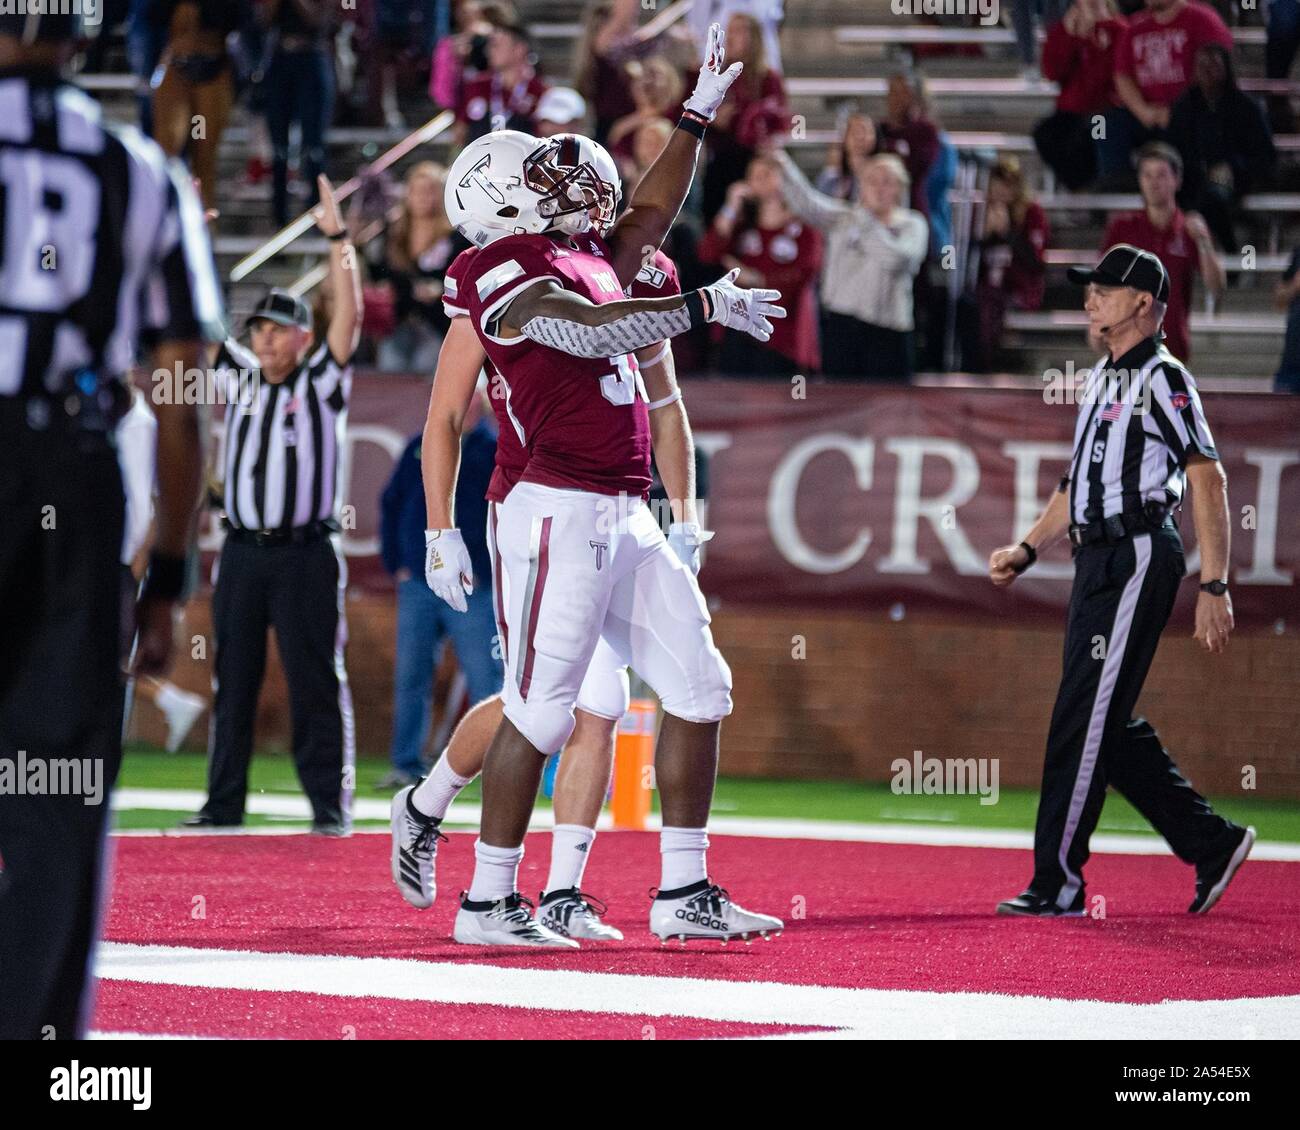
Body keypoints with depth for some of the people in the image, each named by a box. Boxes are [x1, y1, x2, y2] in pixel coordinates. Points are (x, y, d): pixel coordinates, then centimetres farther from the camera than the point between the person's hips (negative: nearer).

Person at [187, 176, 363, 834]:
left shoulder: (321, 382, 2)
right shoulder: (240, 378, 13)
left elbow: (350, 316, -11)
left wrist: (338, 240, -18)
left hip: (305, 553, -4)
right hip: (242, 552, 5)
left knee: (317, 682, -4)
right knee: (232, 681, 6)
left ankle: (330, 802, -4)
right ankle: (223, 801, 10)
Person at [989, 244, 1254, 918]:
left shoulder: (1163, 379, -9)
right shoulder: (1101, 379, 19)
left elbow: (1209, 480, -15)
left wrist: (1214, 586, -20)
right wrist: (1027, 550, 14)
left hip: (1138, 556, -10)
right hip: (1099, 561, 10)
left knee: (1084, 720, -9)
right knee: (1108, 725, 10)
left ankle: (1058, 885, -7)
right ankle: (1213, 845, 17)